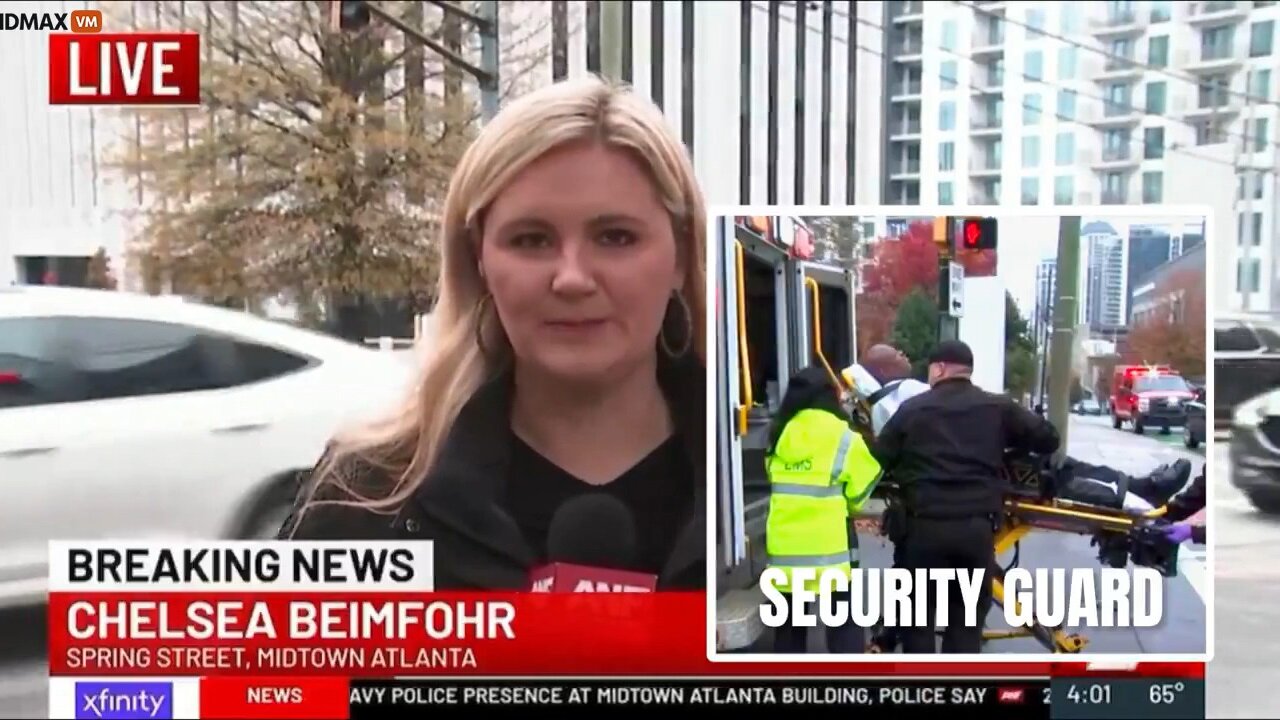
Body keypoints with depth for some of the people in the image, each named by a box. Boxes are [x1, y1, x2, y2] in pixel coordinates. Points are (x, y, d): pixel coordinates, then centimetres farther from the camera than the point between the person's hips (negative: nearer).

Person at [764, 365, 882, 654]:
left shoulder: (779, 436, 7)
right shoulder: (844, 439, -6)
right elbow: (858, 495, -1)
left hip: (785, 546, 4)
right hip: (829, 546, -4)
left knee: (789, 625, 16)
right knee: (844, 625, 9)